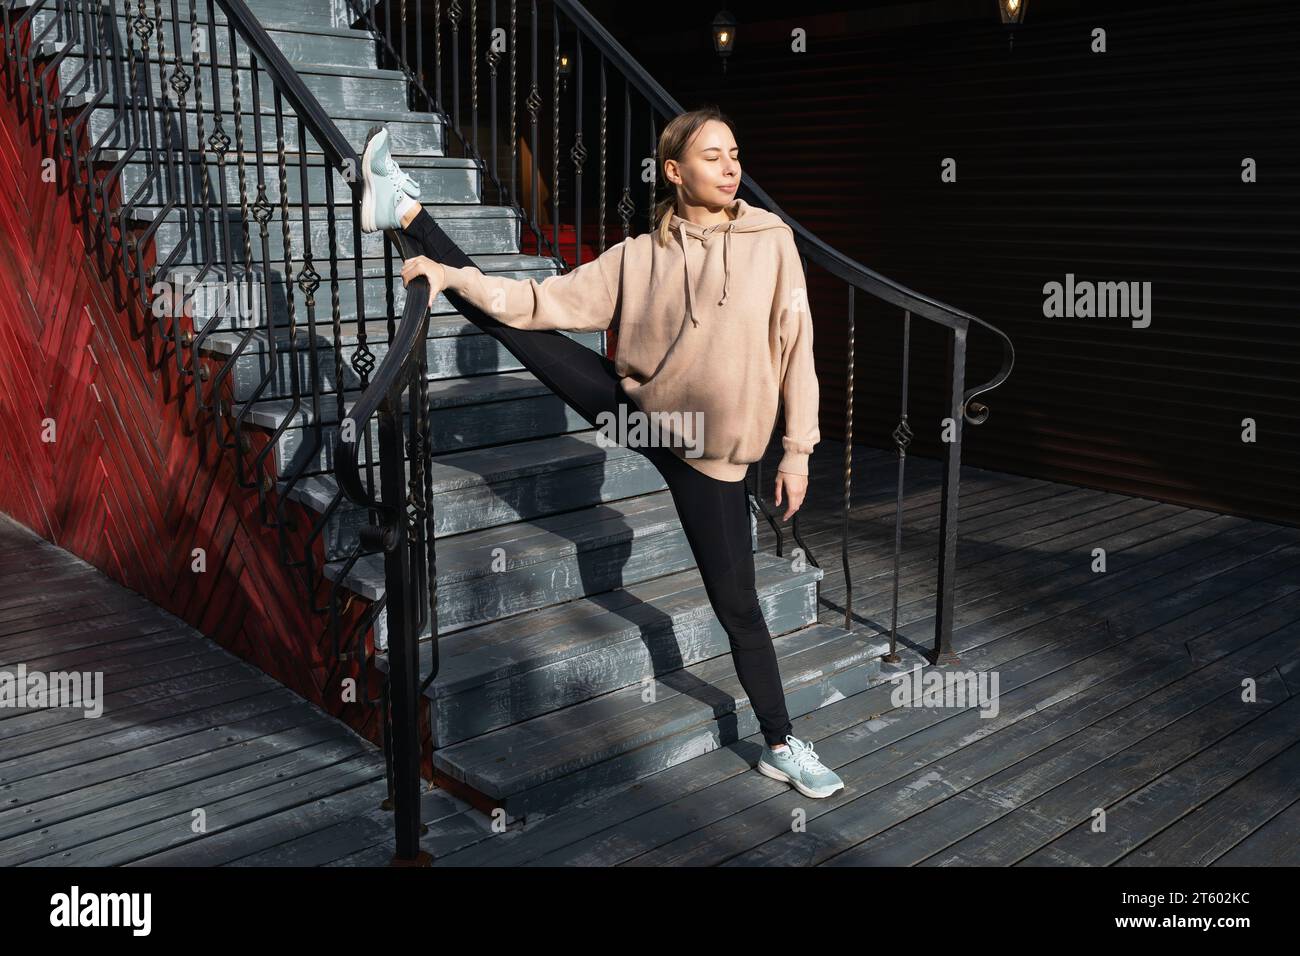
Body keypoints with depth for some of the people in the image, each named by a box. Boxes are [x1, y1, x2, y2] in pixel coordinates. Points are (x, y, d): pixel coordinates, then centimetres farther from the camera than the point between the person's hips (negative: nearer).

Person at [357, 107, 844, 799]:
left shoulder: (771, 241, -5)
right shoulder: (640, 257, -1)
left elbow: (796, 348, -4)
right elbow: (545, 302, -1)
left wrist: (797, 451, -5)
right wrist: (454, 277, -11)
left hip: (709, 454, -2)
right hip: (638, 406, 2)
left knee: (737, 605, 2)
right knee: (509, 323, -2)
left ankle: (781, 746, 19)